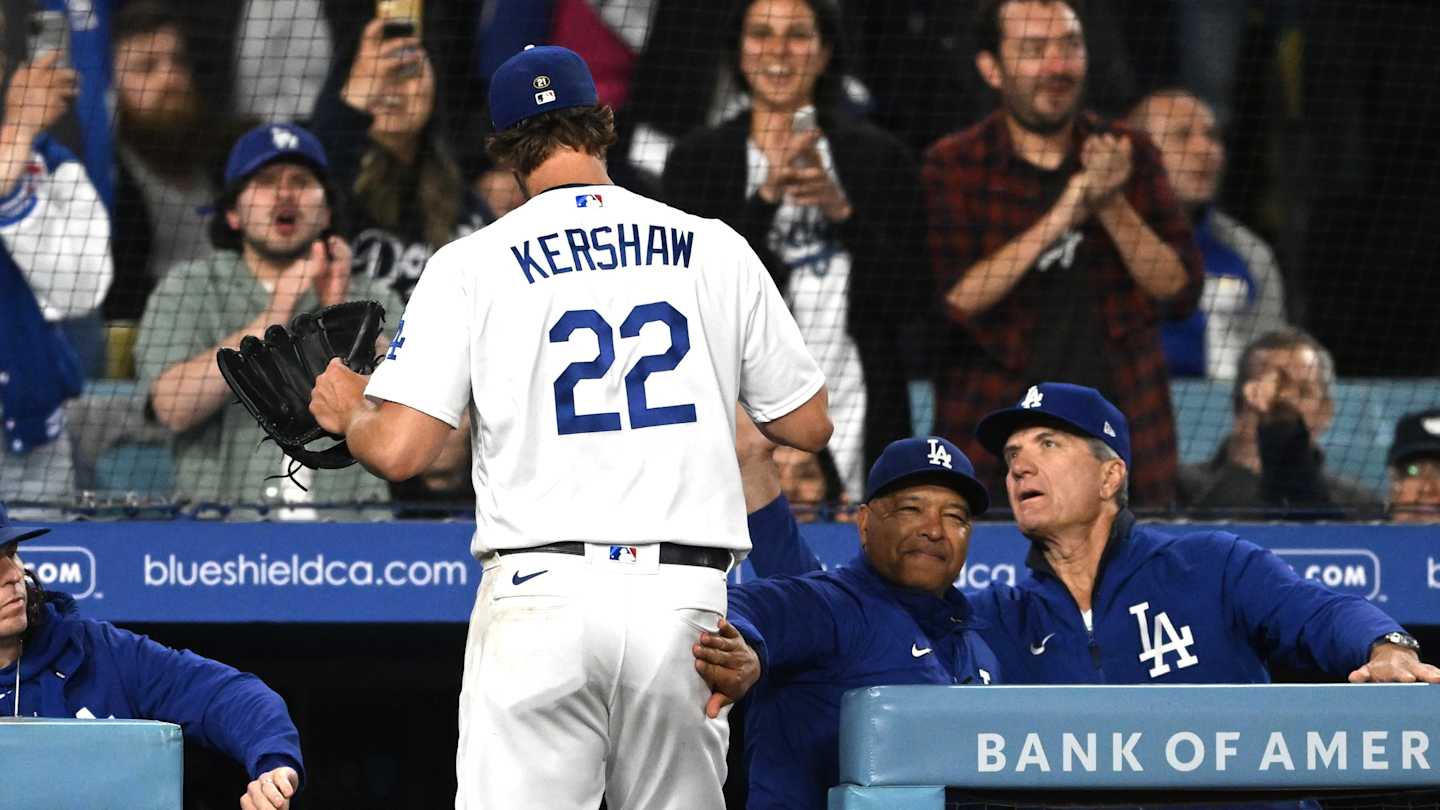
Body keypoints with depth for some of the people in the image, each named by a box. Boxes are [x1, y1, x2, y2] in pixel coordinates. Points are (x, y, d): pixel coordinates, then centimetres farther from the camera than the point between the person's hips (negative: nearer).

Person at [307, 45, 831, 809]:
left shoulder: (471, 265, 2)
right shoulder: (715, 250, 9)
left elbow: (397, 450, -5)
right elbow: (808, 425, 16)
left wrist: (348, 412, 19)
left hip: (541, 596, -2)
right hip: (681, 600, 2)